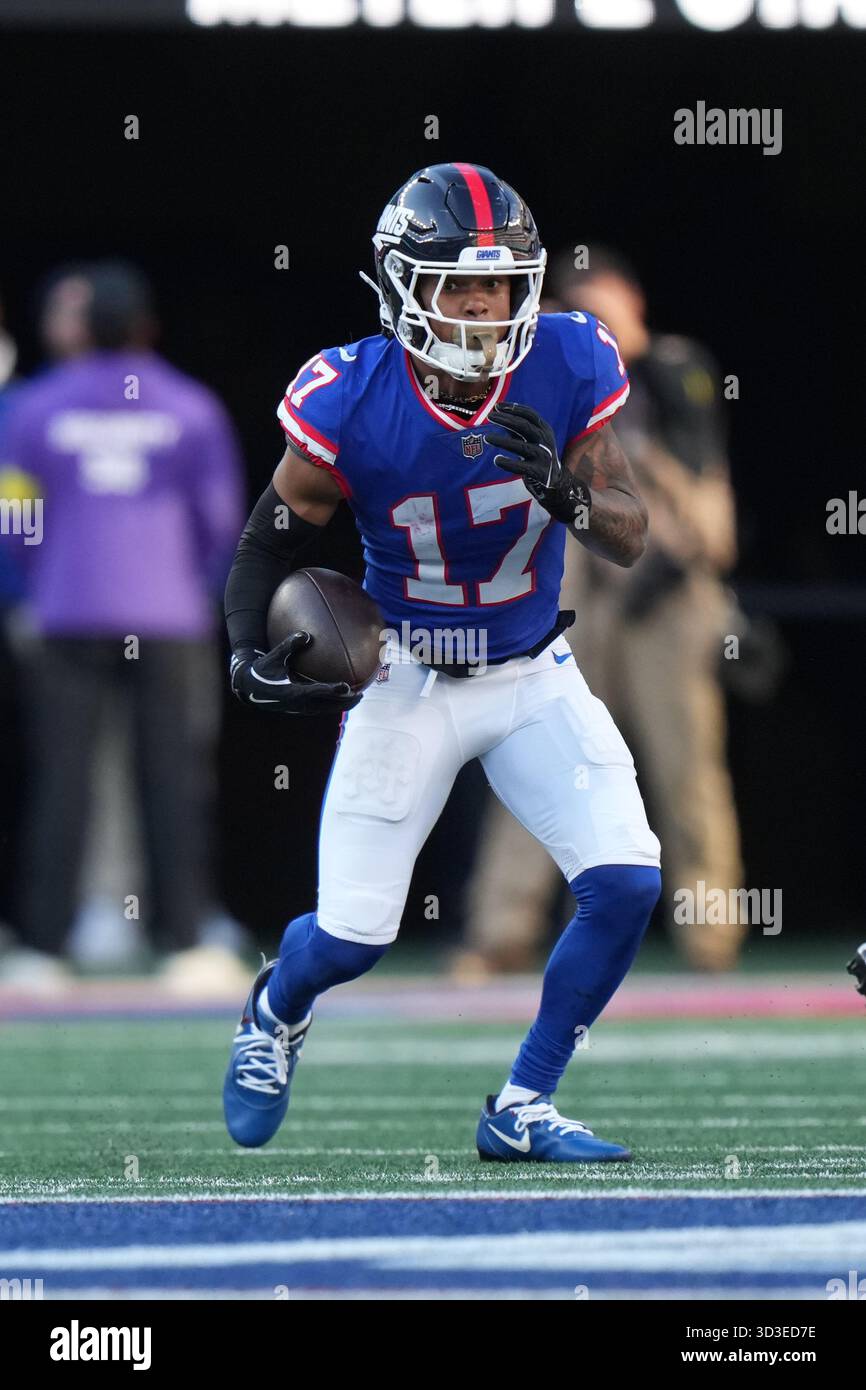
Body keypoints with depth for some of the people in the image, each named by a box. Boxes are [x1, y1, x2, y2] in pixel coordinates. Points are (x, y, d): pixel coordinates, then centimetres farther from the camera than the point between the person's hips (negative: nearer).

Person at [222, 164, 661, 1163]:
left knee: (626, 884, -14)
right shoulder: (352, 400, -21)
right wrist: (249, 653, -22)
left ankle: (522, 1109, 4)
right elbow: (271, 537, -6)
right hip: (407, 685, -2)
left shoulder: (568, 370, -16)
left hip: (533, 678, 2)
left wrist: (564, 492, -34)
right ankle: (277, 1009, 37)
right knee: (351, 939, -2)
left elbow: (631, 541, -14)